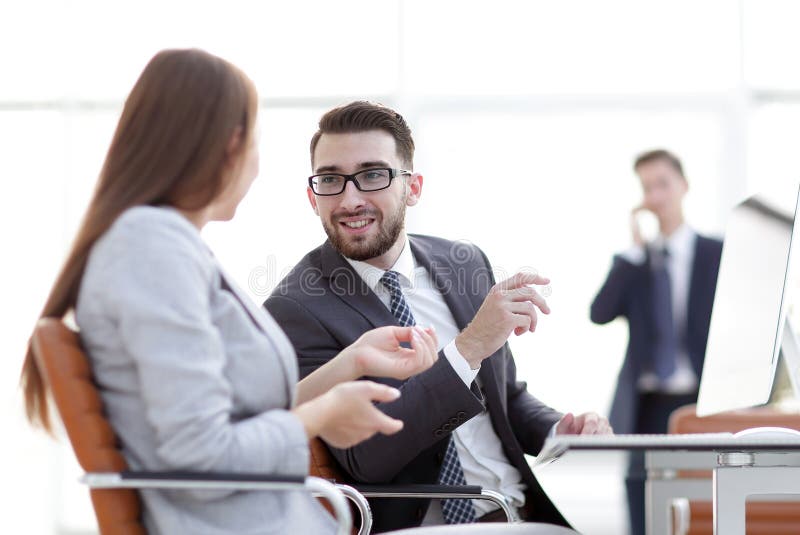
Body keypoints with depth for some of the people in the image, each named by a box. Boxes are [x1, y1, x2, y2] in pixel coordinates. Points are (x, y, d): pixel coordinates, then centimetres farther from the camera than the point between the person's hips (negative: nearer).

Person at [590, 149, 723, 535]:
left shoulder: (717, 254, 4)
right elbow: (601, 314, -7)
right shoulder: (633, 261, 10)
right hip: (645, 409, 2)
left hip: (699, 403, -2)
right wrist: (637, 248, -8)